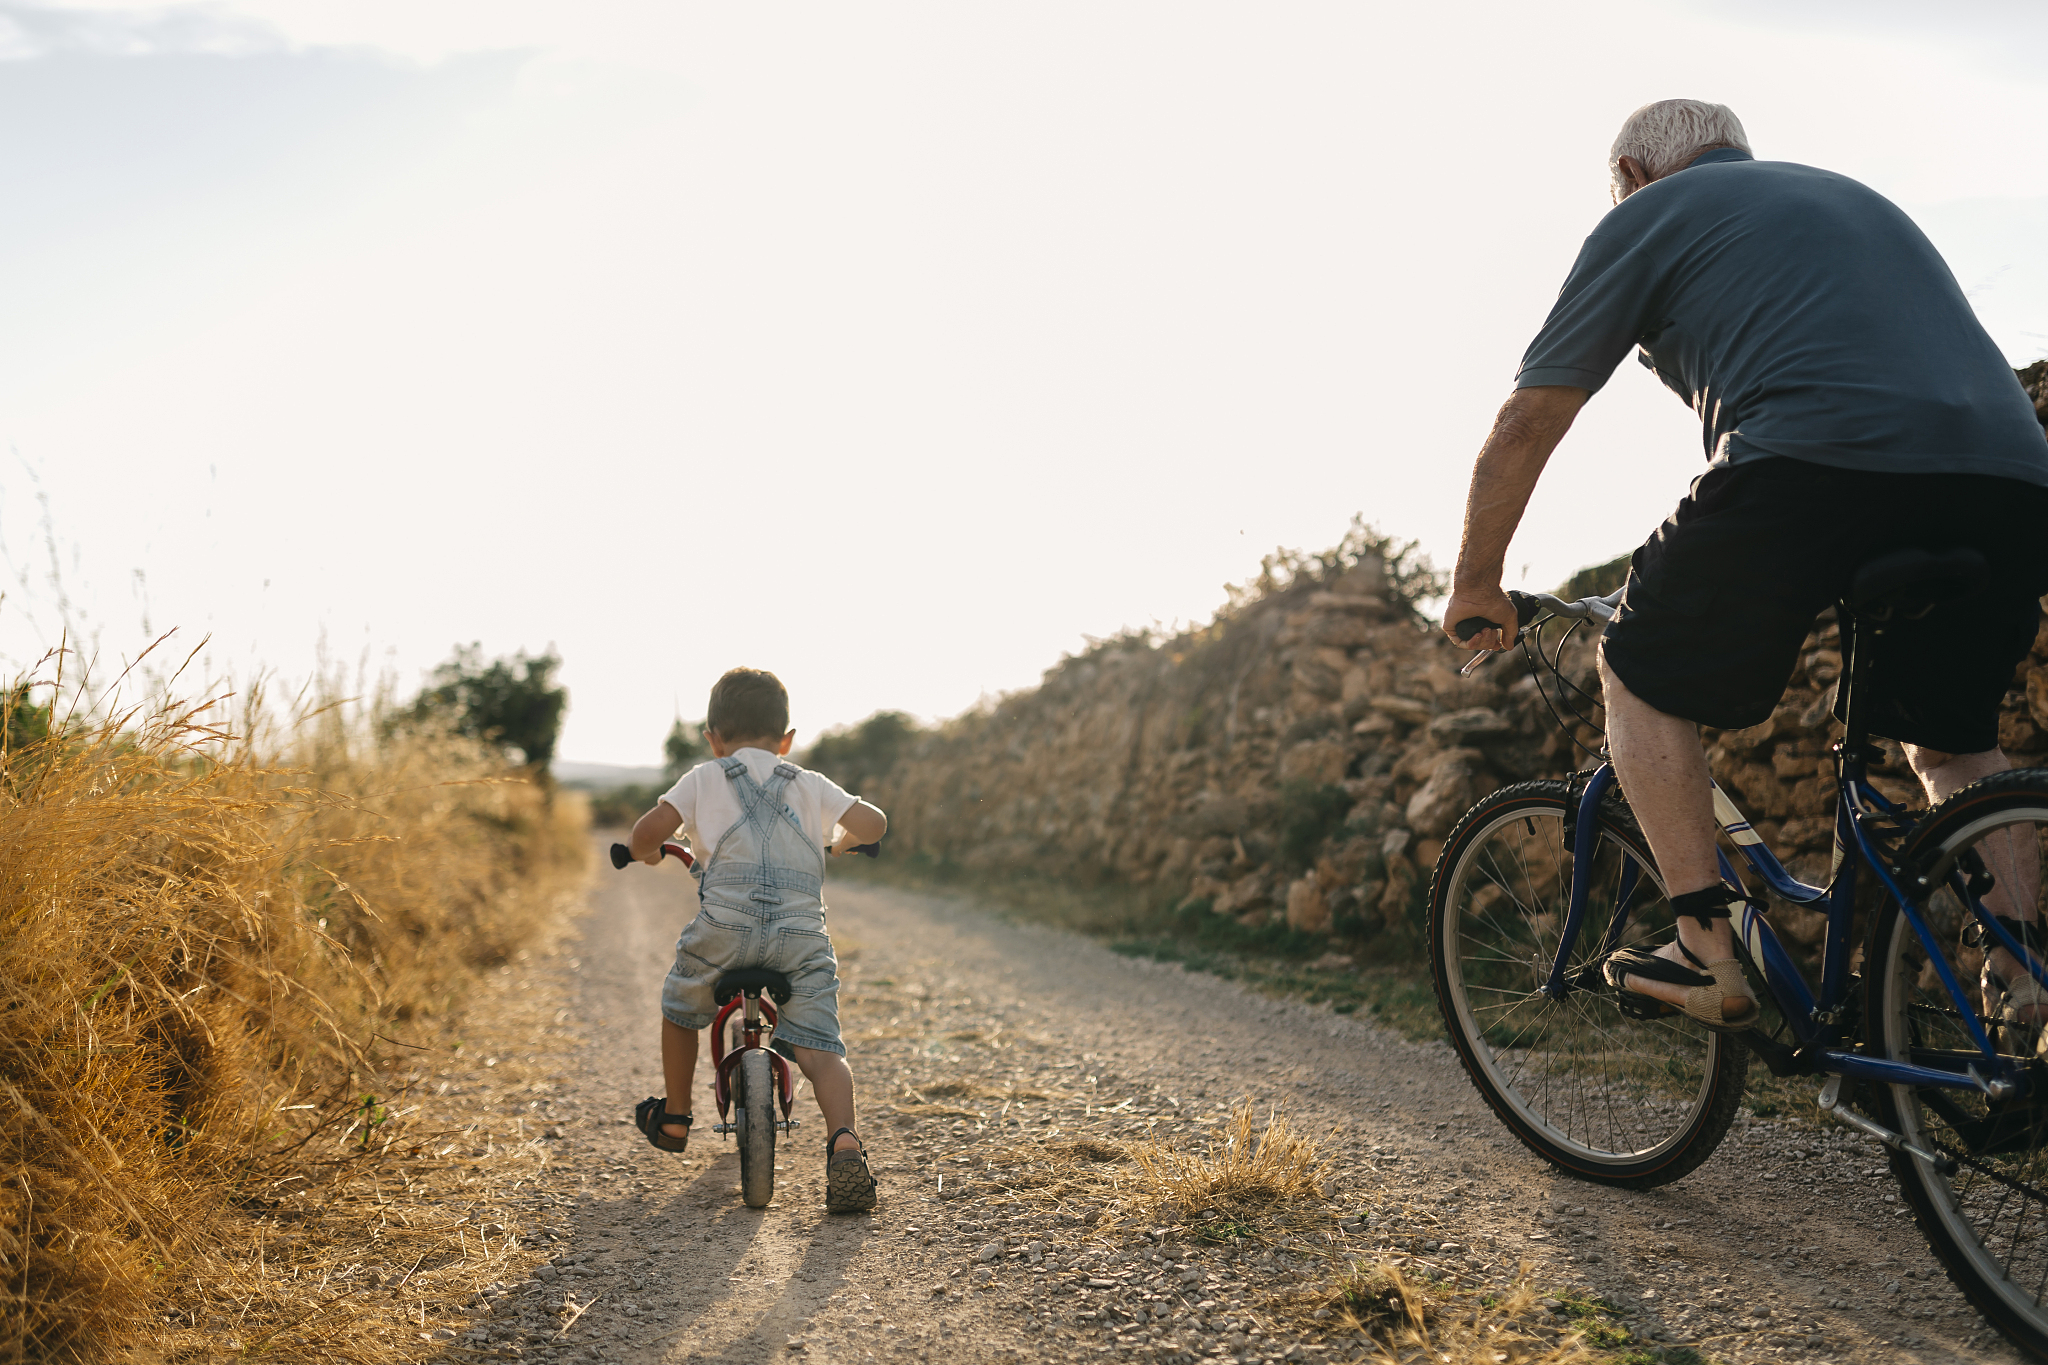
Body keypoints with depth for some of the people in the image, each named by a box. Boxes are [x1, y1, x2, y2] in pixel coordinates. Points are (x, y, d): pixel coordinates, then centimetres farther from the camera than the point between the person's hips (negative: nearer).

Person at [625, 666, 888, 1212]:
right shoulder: (810, 785, 21)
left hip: (726, 926, -1)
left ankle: (674, 1119, 42)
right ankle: (844, 1141, -24)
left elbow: (648, 831, 4)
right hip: (802, 933, 1)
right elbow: (873, 823, 16)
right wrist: (838, 841, 38)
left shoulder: (703, 779, 16)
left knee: (680, 1006, 27)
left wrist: (648, 852, 28)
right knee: (819, 1047, 1)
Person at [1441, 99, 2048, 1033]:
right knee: (1952, 736, 27)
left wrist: (1474, 587, 27)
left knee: (1641, 675, 14)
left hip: (1815, 463, -6)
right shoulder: (1851, 195, 37)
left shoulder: (1645, 215, 18)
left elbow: (1525, 425, 15)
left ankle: (1709, 950, 6)